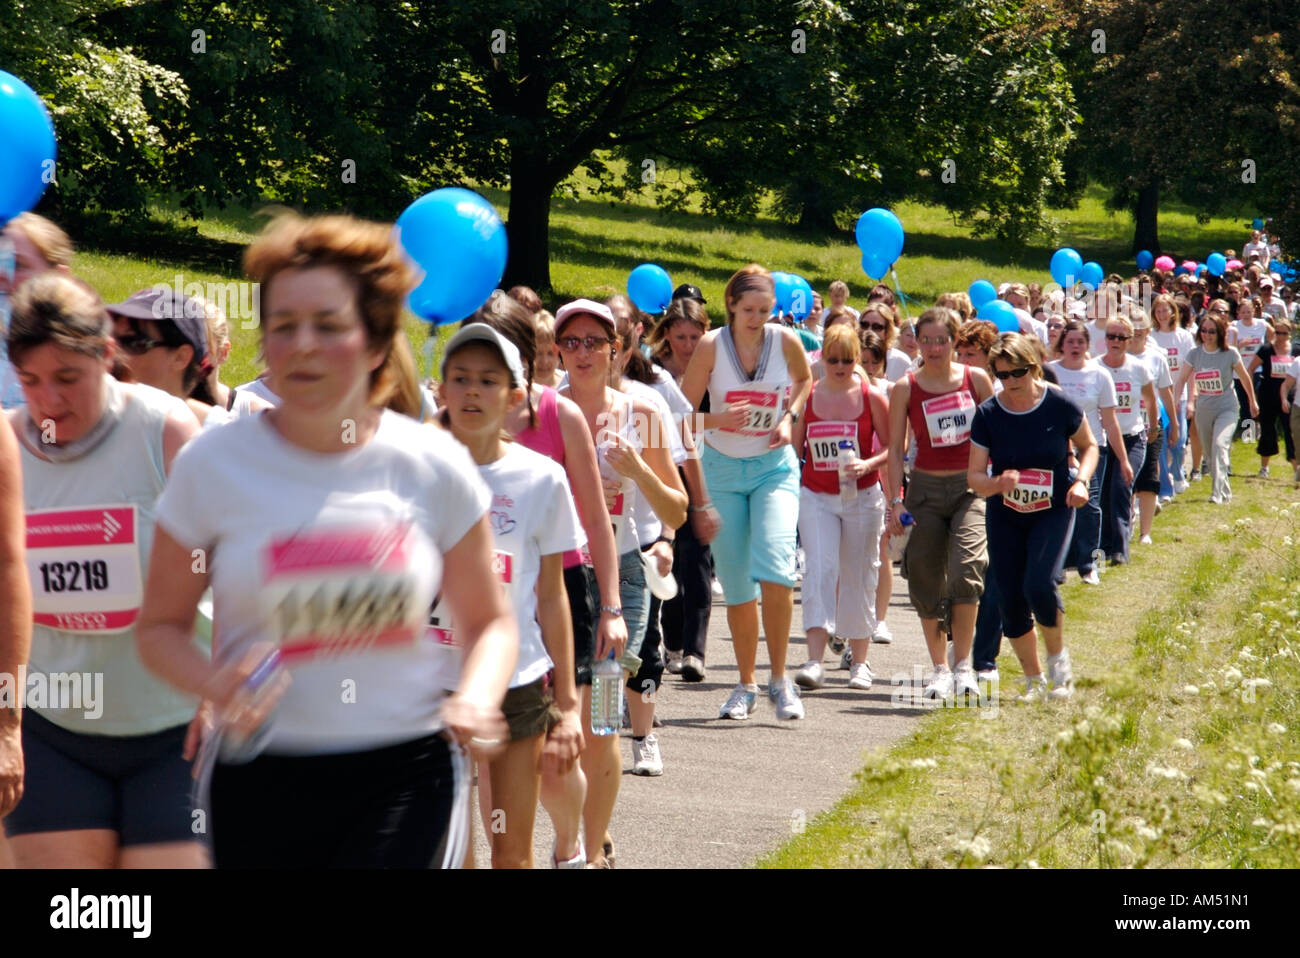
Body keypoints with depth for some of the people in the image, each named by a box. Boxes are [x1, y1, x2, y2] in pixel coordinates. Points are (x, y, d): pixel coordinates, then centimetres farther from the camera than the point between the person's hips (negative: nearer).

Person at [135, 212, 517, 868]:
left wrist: (477, 700, -8)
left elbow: (489, 623, 13)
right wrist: (215, 685, -15)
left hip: (407, 774, -1)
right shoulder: (213, 465, -1)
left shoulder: (434, 467, 1)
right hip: (261, 782, 1)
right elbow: (160, 626, 6)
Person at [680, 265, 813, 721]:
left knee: (774, 566, -20)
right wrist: (719, 420, -25)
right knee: (735, 582, 4)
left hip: (774, 465, 0)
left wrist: (789, 418, 0)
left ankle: (780, 678, -6)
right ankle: (746, 685, 19)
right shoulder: (711, 346, -9)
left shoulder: (785, 341, -6)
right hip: (723, 468, 0)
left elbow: (805, 379, 17)